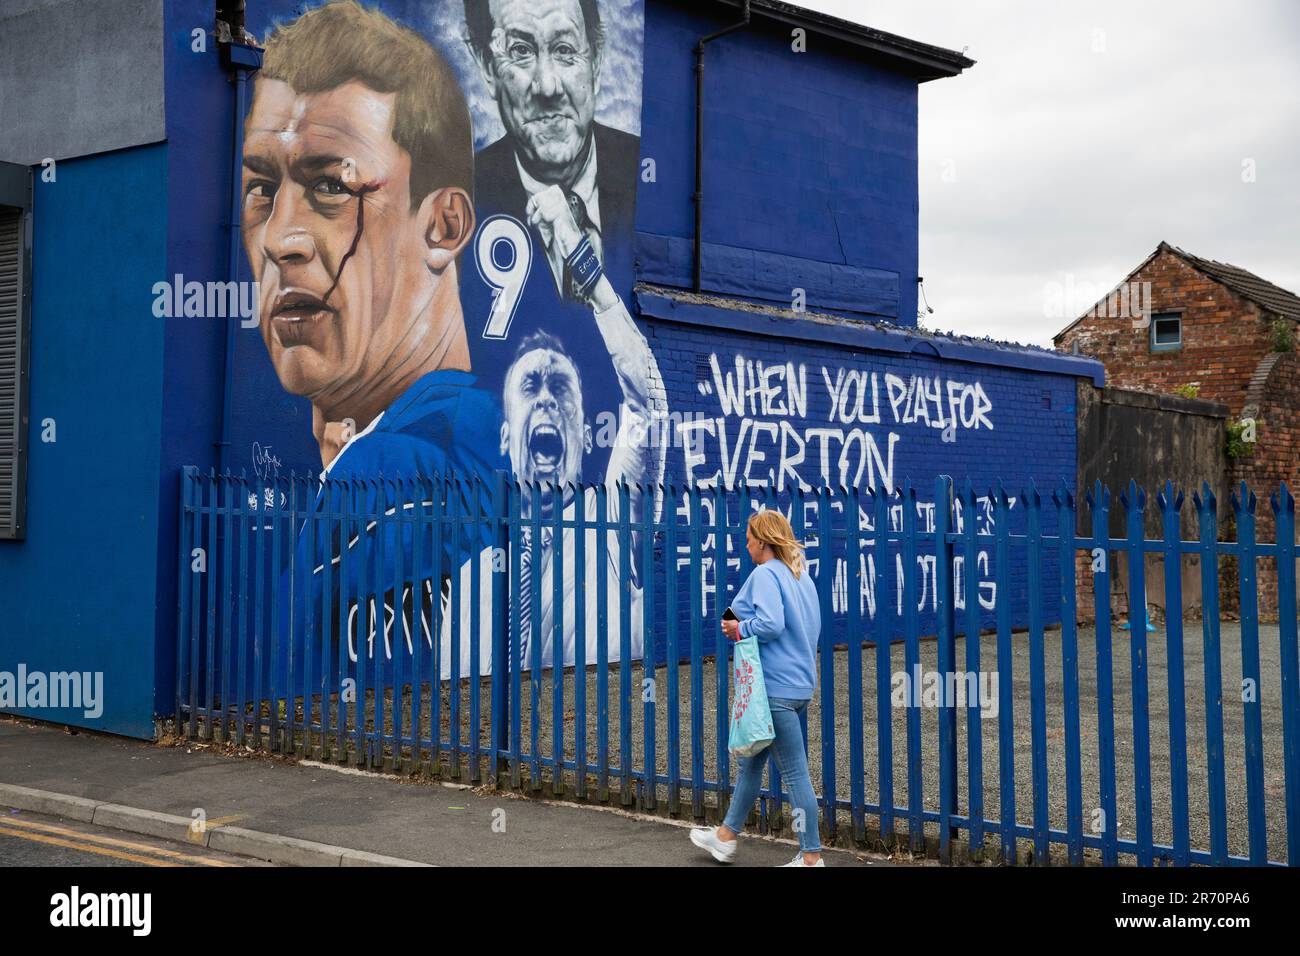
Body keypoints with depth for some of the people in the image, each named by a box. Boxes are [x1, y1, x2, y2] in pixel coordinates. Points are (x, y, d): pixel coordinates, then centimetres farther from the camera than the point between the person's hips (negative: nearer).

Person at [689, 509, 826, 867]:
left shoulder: (765, 574, -13)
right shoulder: (802, 575, 14)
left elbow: (770, 623, -27)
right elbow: (811, 626, 20)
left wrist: (739, 629, -10)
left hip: (775, 687, -10)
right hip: (800, 681, 10)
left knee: (794, 772, -3)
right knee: (750, 760, 20)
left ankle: (811, 857, 3)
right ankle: (726, 836, 32)